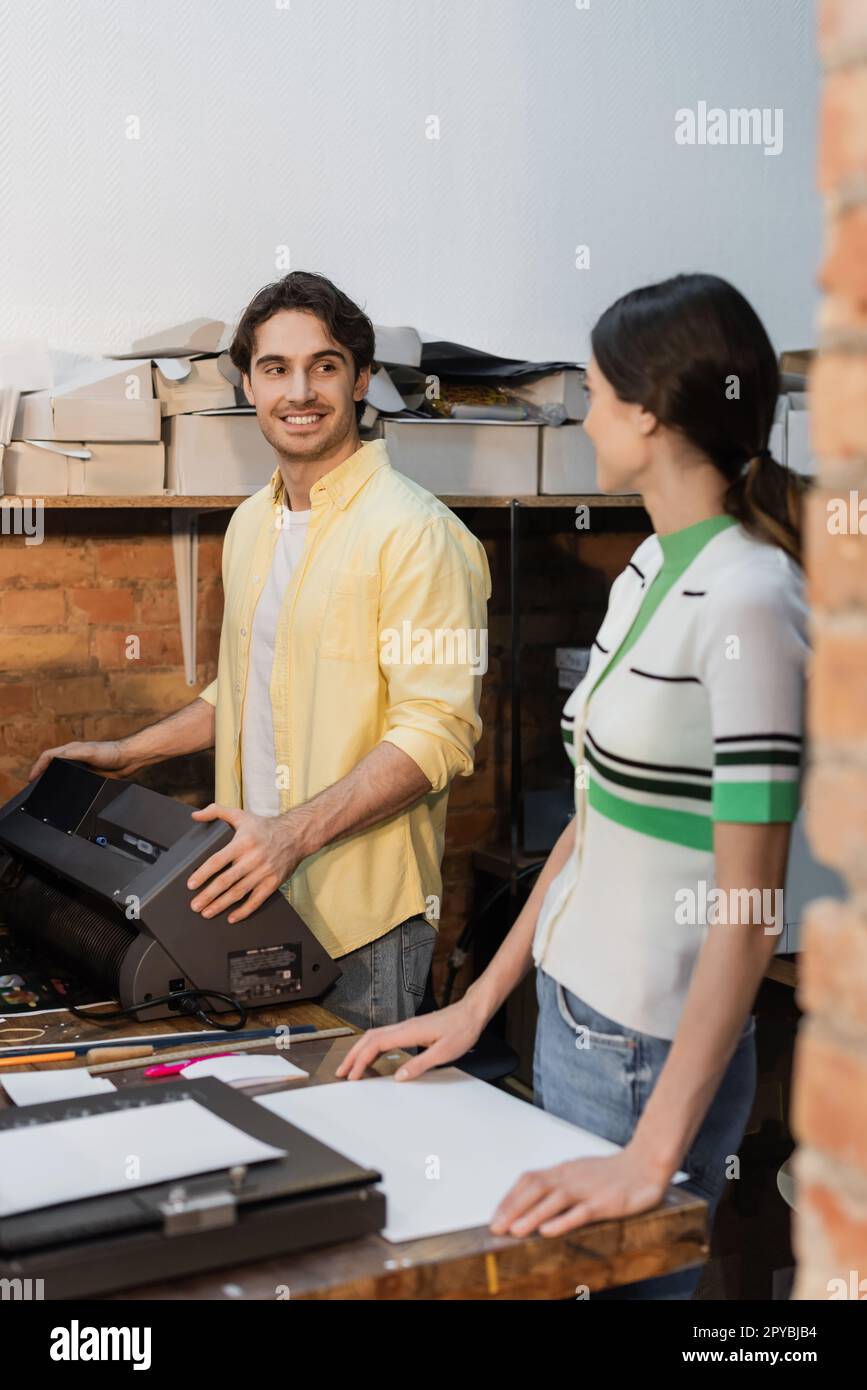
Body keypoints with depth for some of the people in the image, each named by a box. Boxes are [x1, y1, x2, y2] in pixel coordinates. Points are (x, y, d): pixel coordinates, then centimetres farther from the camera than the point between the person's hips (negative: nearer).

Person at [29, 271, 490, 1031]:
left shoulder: (415, 532, -14)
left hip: (361, 911, -7)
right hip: (255, 895, 7)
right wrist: (130, 753, 20)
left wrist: (295, 833, -28)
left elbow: (438, 731, -20)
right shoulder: (253, 522, 12)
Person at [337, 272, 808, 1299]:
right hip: (568, 1014, 8)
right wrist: (480, 1003, 13)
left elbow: (747, 911, -23)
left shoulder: (747, 601, -21)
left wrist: (654, 1157, -26)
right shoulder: (649, 569, 7)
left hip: (649, 1049, -8)